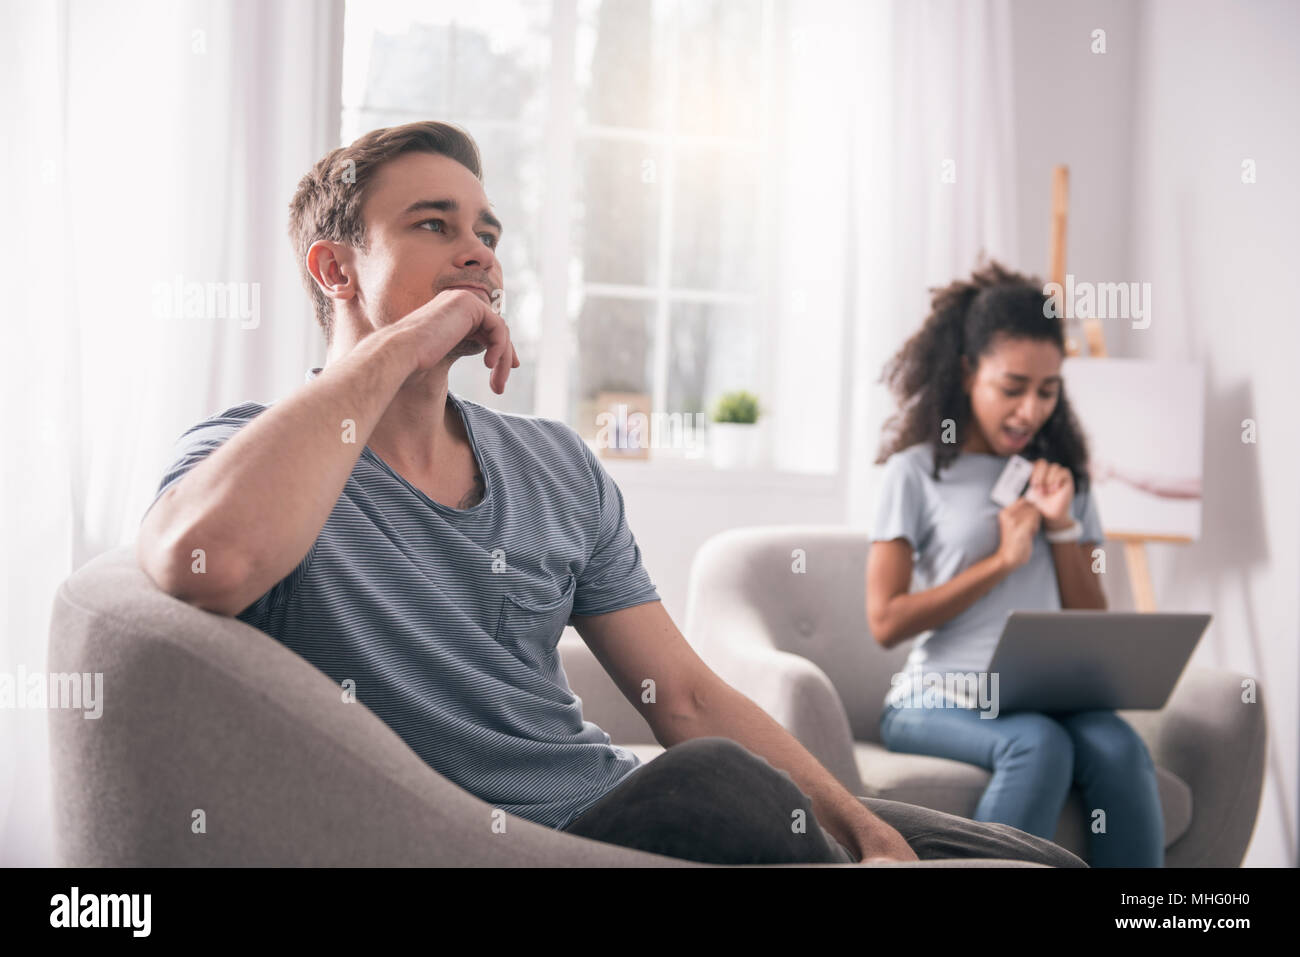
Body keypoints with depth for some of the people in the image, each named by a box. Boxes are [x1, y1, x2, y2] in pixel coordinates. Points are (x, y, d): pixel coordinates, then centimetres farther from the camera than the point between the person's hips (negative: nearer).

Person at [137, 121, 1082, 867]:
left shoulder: (558, 464, 13)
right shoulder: (249, 455, -6)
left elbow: (688, 697, 10)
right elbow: (207, 561, -33)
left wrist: (868, 833, -4)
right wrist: (398, 346, -21)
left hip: (635, 800, 6)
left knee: (1042, 858, -3)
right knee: (713, 781, -33)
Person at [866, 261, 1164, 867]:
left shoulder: (1063, 476, 18)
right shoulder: (916, 472, 4)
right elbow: (885, 622, -5)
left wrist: (1062, 527, 0)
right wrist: (1002, 561, -7)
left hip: (1045, 696, 4)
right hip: (940, 700, -4)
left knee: (1120, 749, -29)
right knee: (1038, 745, -35)